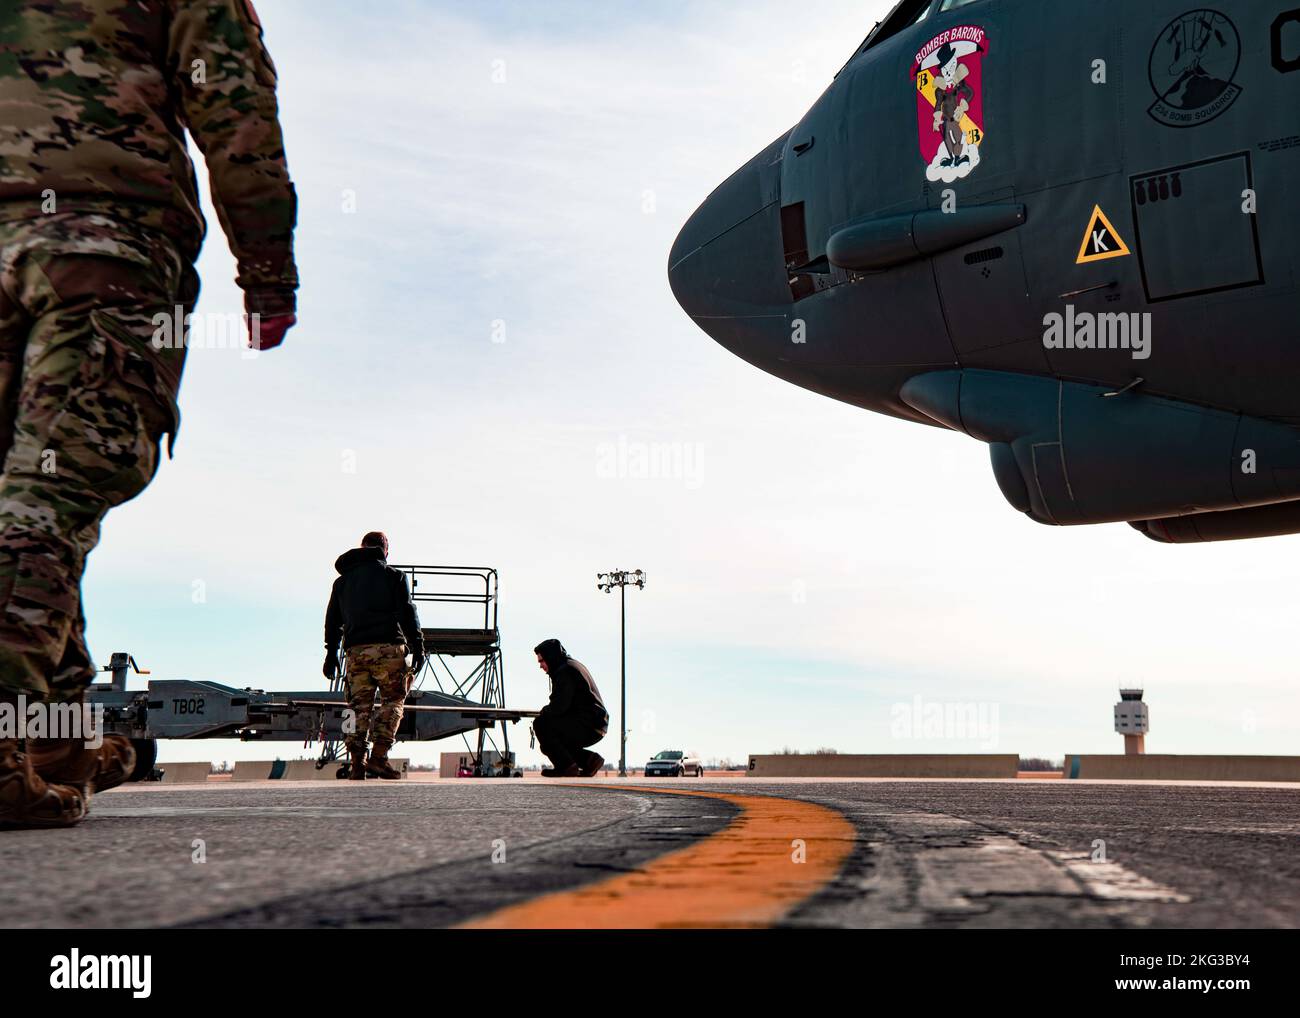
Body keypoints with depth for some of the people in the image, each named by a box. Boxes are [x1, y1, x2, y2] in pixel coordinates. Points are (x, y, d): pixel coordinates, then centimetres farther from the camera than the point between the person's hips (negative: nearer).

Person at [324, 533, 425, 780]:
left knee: (359, 706, 6)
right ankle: (378, 757, -9)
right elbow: (407, 612, -2)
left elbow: (332, 620, 20)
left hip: (355, 650, 4)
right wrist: (417, 646, -4)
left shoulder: (342, 581, 20)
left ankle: (356, 764, 0)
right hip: (388, 647, -4)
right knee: (393, 700, 3)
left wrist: (331, 654, 26)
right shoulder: (393, 576, 7)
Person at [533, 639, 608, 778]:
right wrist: (546, 712, 12)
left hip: (587, 727, -10)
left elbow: (558, 707, -19)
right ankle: (589, 759, 11)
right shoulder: (575, 666, 21)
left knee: (541, 724, -13)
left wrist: (542, 715, -1)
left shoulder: (565, 671, -12)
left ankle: (566, 765, -12)